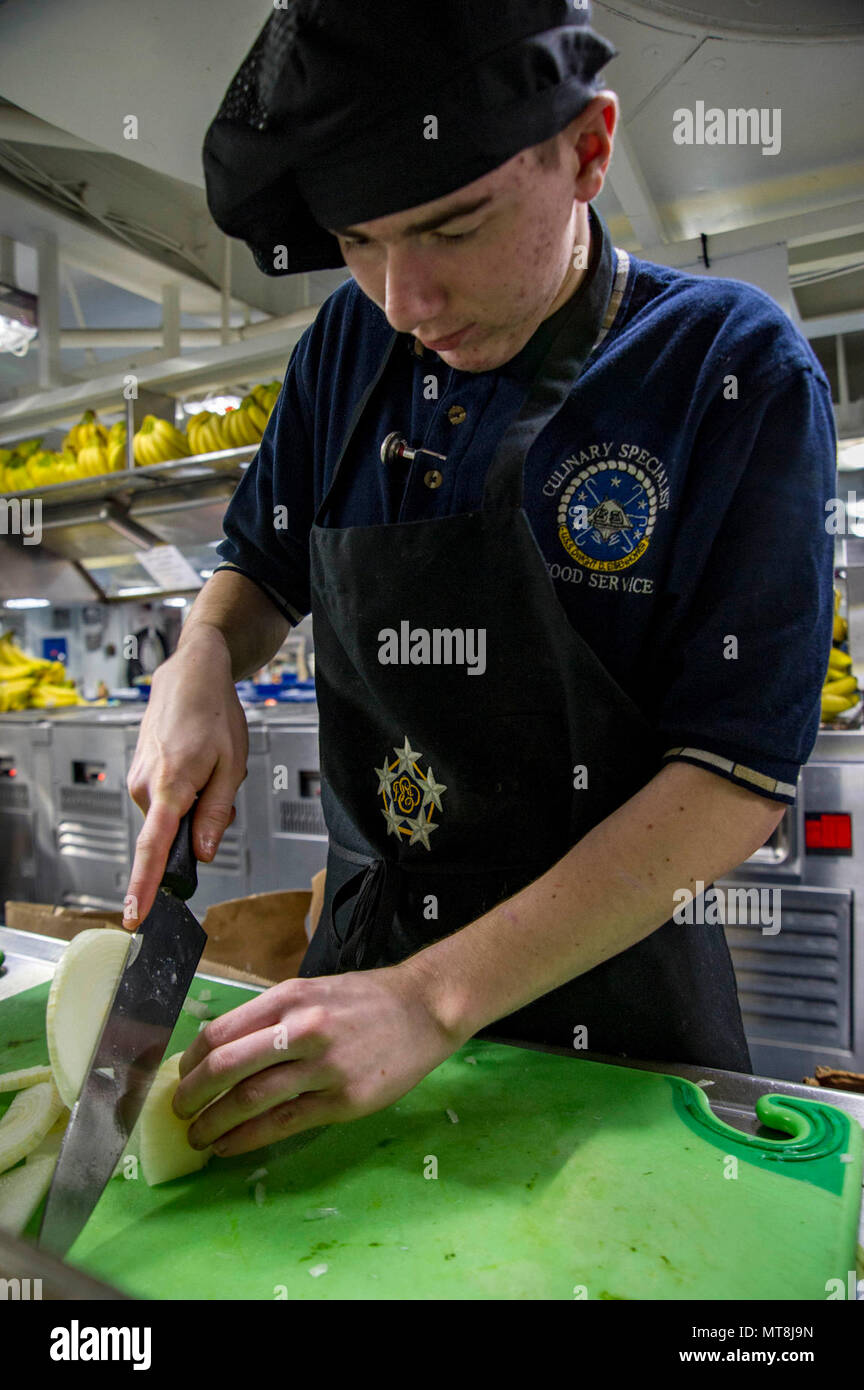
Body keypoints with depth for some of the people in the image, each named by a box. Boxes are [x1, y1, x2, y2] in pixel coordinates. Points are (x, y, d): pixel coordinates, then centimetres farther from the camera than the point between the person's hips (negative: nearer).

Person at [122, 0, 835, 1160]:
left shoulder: (736, 370, -17)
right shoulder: (352, 345, -3)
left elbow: (740, 774, -21)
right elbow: (264, 565, 9)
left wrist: (433, 1000, -26)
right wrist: (199, 669, -14)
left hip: (607, 992, -3)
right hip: (362, 942, 5)